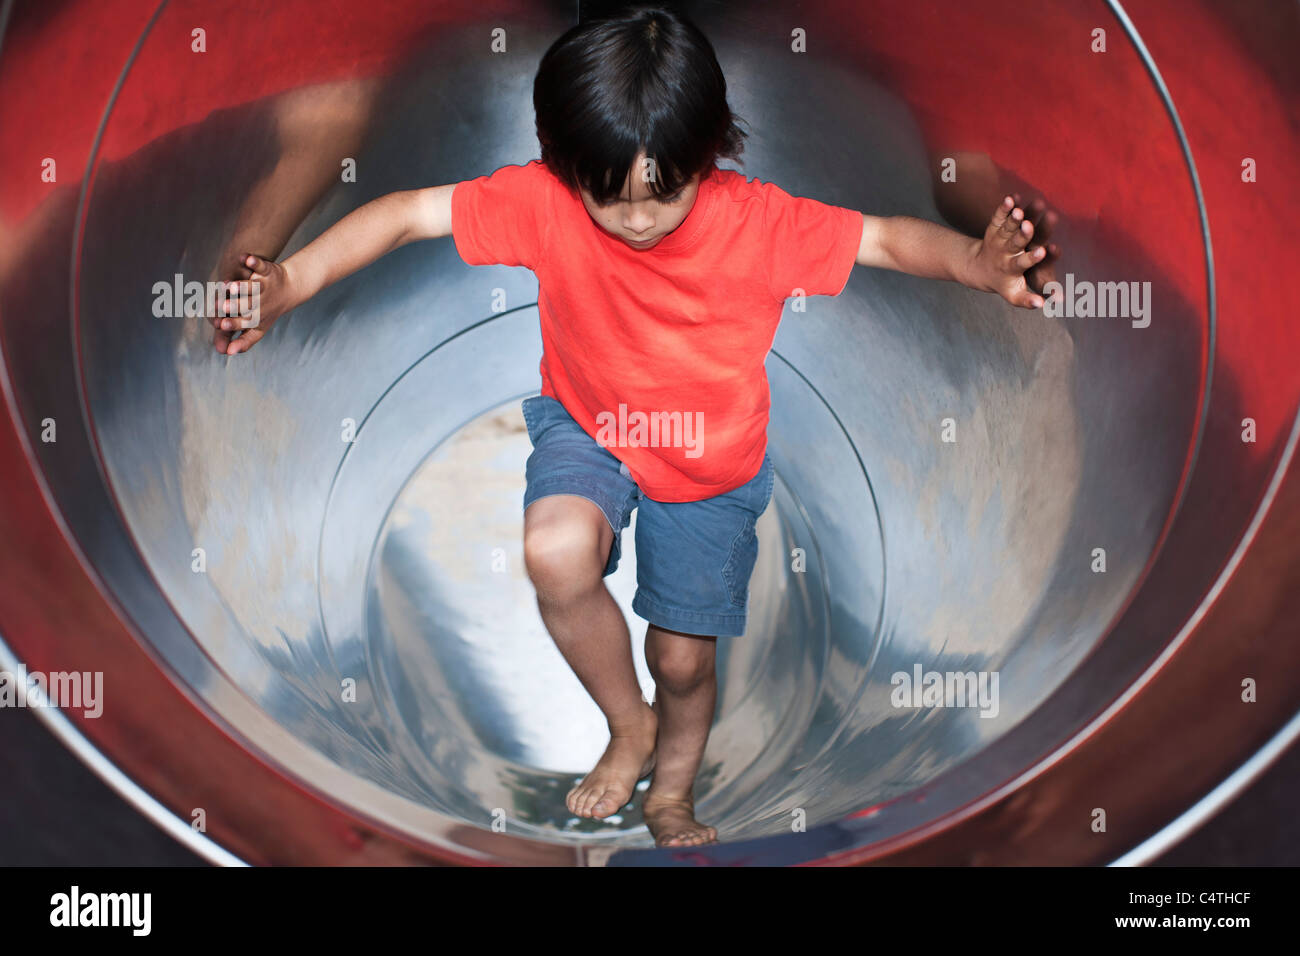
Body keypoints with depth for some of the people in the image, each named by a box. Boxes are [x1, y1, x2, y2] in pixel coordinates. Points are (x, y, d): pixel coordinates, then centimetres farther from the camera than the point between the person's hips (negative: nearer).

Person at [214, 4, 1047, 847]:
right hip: (587, 428, 0)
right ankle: (630, 726, 0)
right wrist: (290, 284, -37)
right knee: (557, 553, -32)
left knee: (684, 657, 9)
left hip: (714, 464, 0)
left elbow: (889, 238, -20)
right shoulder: (545, 200, -25)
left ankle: (673, 787, 46)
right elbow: (406, 213, -23)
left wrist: (978, 262, -42)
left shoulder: (759, 221, -26)